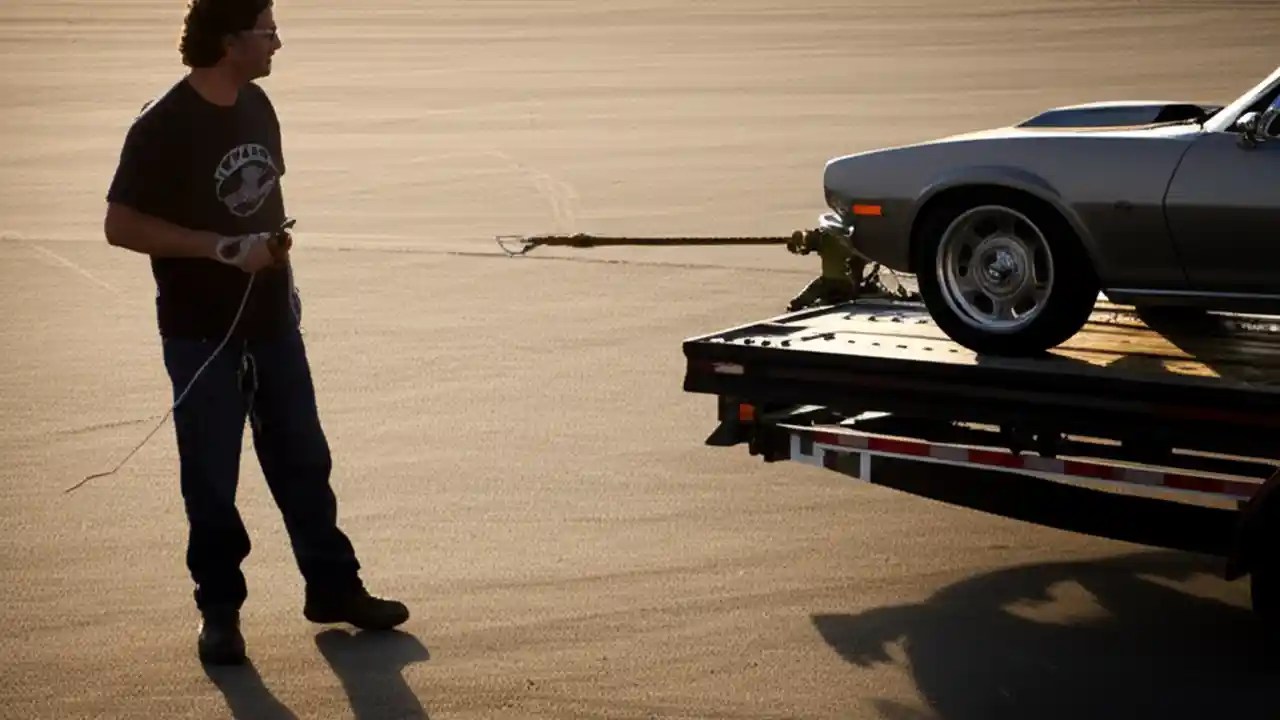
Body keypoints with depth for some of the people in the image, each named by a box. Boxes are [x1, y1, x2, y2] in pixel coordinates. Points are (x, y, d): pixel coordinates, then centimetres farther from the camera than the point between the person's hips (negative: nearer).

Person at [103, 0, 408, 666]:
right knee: (211, 480, 4)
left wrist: (276, 244, 8)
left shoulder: (257, 106, 5)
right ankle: (219, 611, 18)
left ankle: (333, 587, 26)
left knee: (303, 460, 13)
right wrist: (221, 247, -23)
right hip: (202, 333, -6)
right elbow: (120, 224, -17)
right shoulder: (163, 126, -16)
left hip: (273, 321, 6)